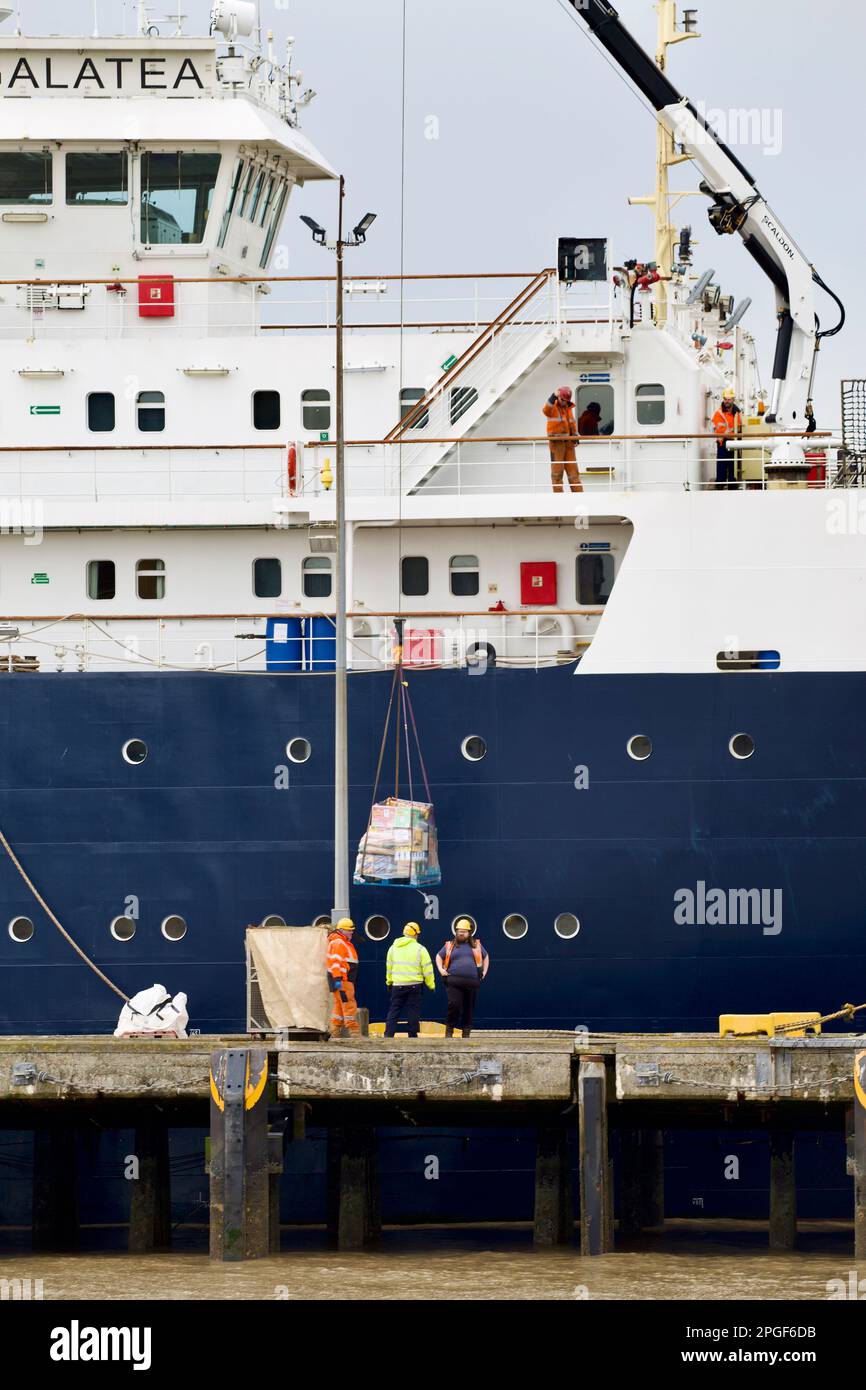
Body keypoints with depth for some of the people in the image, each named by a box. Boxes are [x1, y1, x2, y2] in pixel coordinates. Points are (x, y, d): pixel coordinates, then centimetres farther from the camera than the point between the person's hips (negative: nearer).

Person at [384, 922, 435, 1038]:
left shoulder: (394, 948, 6)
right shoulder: (420, 949, -6)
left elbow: (389, 966, 13)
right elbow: (427, 968, -4)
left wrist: (389, 981, 24)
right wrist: (431, 985, 6)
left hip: (397, 985, 2)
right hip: (415, 984, -2)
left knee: (394, 1011, 6)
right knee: (413, 1011, 4)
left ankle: (388, 1035, -3)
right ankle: (412, 1035, 4)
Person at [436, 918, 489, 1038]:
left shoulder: (476, 945, 17)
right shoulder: (450, 945, 14)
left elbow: (486, 957, 29)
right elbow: (439, 957, 24)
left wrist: (484, 972, 17)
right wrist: (441, 970, 7)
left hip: (472, 982, 2)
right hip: (454, 982, -2)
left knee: (469, 1009, 3)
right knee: (454, 1005, -16)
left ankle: (466, 1033, 10)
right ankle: (449, 1030, -4)